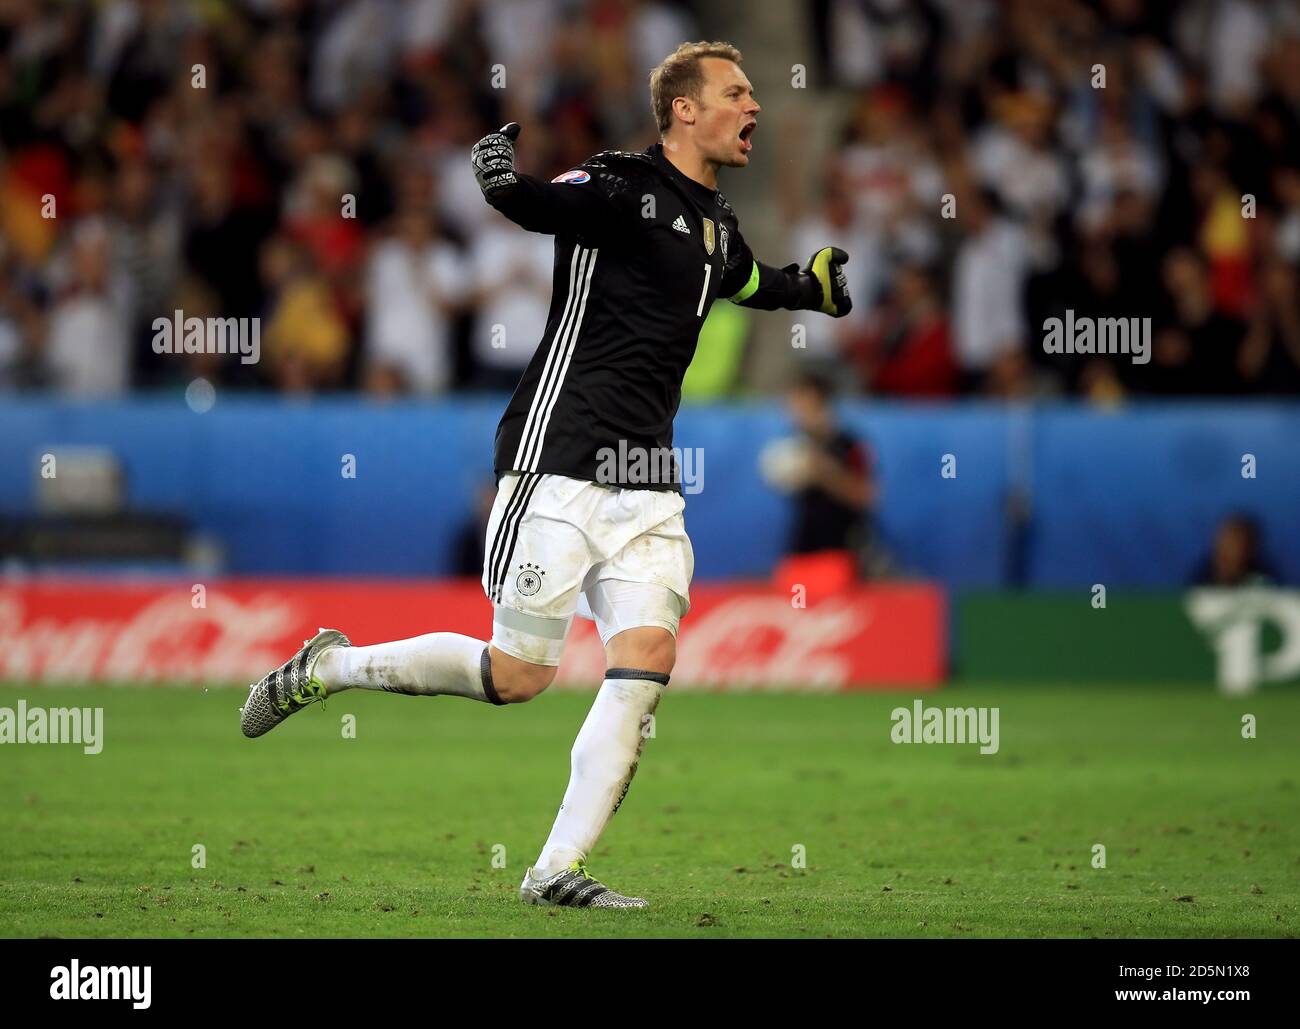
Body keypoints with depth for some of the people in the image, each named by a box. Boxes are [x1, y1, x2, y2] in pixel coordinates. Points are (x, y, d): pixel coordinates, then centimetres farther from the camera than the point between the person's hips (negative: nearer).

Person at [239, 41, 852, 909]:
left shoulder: (719, 226, 17)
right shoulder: (620, 185, -8)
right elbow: (539, 204, -27)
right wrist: (503, 177, -47)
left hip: (648, 484, 7)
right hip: (560, 465, -7)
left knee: (648, 657, -10)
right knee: (517, 676, -5)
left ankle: (557, 871, -8)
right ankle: (329, 666, 16)